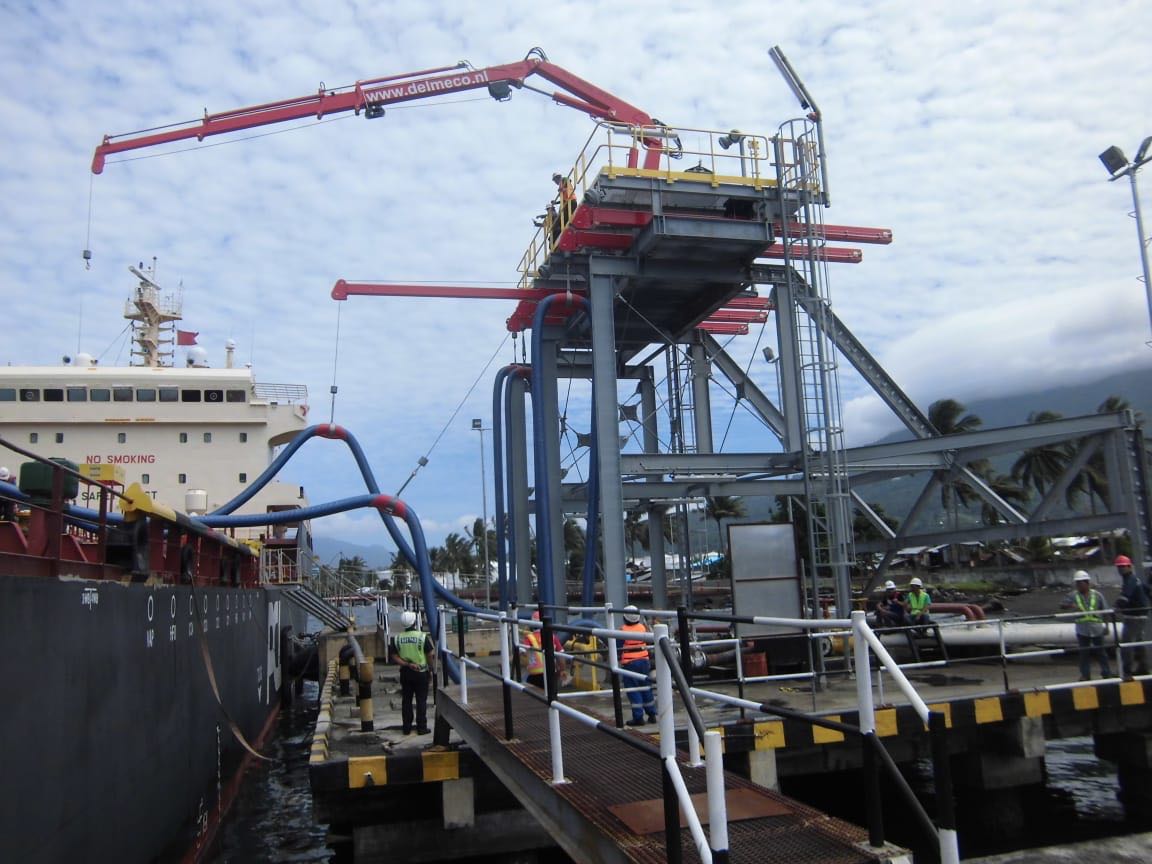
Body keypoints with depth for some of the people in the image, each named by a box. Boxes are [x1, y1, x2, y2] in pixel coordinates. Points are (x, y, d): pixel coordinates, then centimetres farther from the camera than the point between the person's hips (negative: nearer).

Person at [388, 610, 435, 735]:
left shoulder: (397, 638, -3)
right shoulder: (422, 636, -12)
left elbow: (394, 656, -6)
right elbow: (430, 654, -9)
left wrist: (406, 664, -9)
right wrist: (430, 668, 4)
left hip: (405, 673, 3)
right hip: (421, 672, -3)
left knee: (406, 700, 12)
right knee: (421, 700, 6)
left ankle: (406, 728, 17)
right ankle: (421, 728, 8)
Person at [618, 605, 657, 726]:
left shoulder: (623, 630, -13)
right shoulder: (642, 627, 1)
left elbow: (619, 647, -7)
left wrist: (618, 660, 7)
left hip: (629, 663, -5)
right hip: (644, 661, 5)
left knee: (633, 690, 1)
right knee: (646, 688, 15)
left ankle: (638, 717, 0)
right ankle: (651, 714, 21)